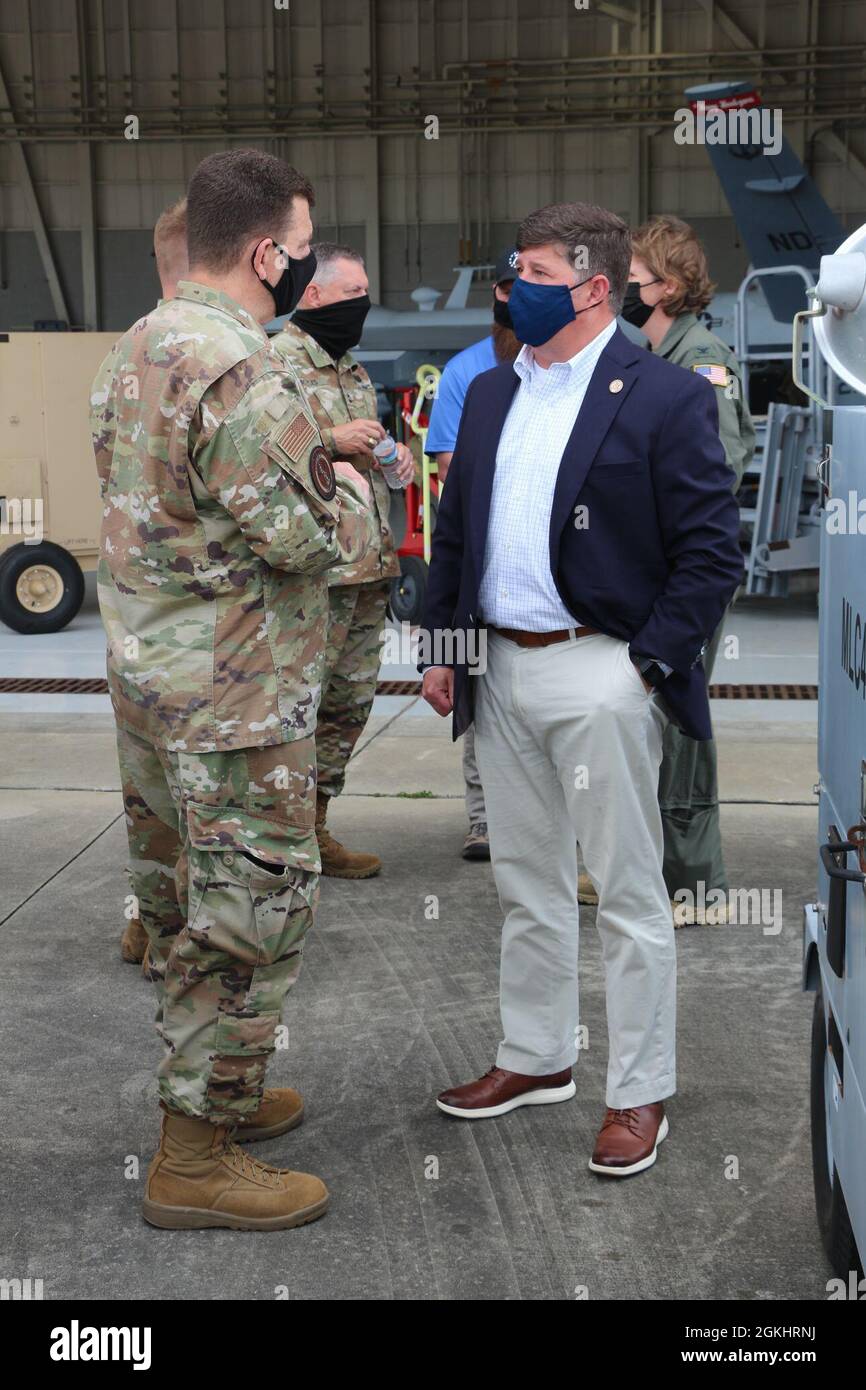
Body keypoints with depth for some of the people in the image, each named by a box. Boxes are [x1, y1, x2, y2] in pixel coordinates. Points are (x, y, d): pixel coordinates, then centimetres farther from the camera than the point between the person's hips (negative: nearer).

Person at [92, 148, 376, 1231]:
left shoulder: (136, 349, 10)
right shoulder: (239, 372, -22)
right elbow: (312, 535, -23)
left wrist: (309, 465, 14)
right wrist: (350, 489, 0)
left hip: (147, 677, 10)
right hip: (234, 699, -10)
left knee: (181, 897, 19)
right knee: (250, 912, 0)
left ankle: (216, 1091, 35)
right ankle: (195, 1159, 10)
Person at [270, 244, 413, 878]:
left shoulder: (355, 371, 21)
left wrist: (395, 456, 13)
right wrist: (331, 440, -20)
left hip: (370, 564, 9)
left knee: (350, 702, 12)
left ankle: (314, 826, 23)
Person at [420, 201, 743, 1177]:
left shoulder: (666, 399, -9)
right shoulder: (490, 394, 12)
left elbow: (712, 554, -11)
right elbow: (454, 529, 17)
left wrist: (648, 664, -15)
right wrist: (443, 646, 11)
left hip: (598, 675, -7)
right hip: (500, 670, 7)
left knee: (628, 894, 3)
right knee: (525, 881, 17)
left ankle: (639, 1094, 16)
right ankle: (536, 1058, 33)